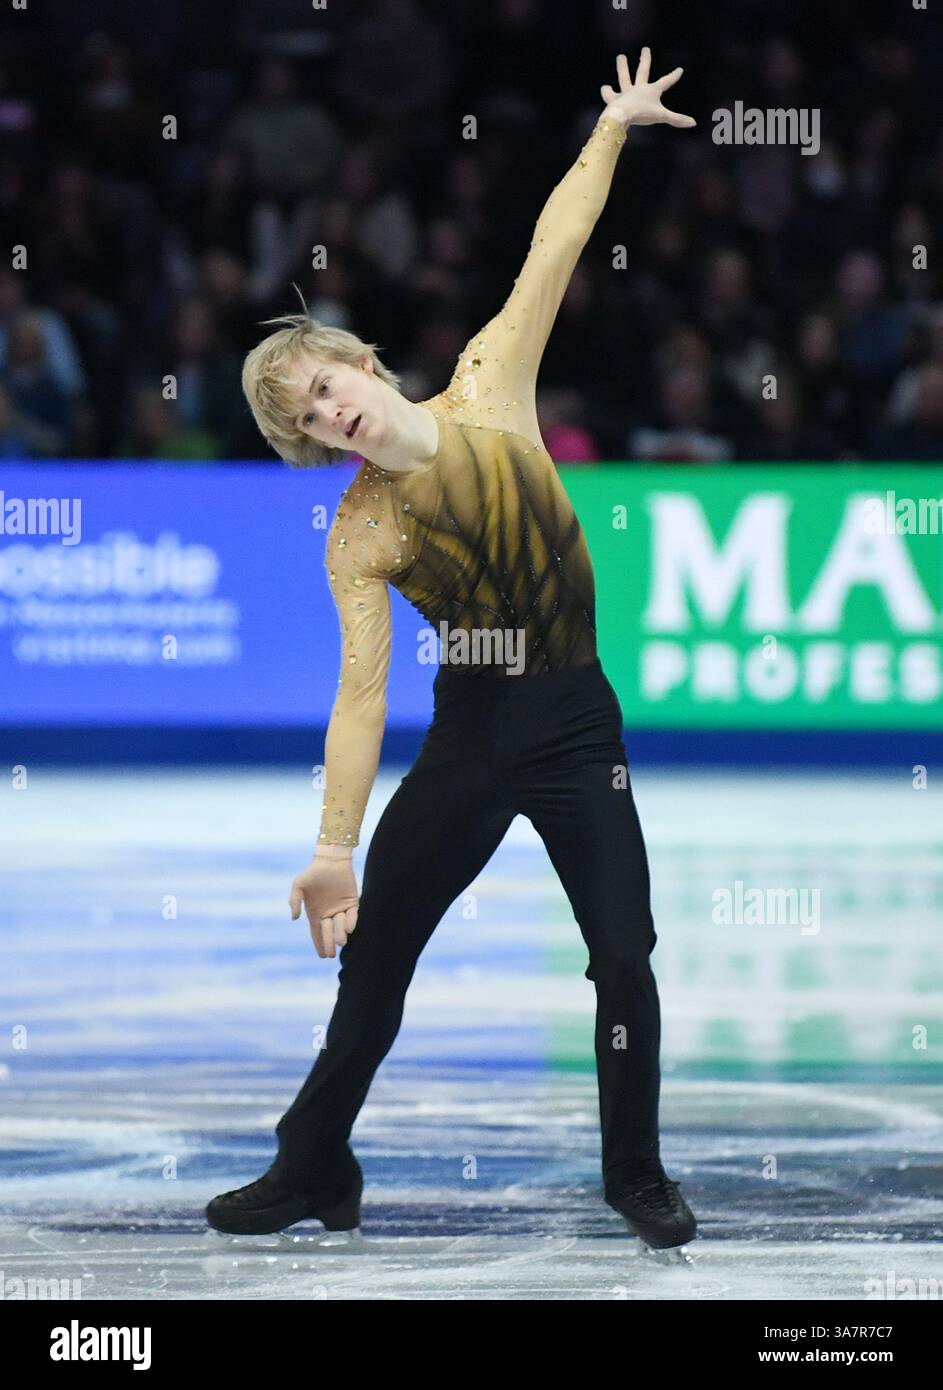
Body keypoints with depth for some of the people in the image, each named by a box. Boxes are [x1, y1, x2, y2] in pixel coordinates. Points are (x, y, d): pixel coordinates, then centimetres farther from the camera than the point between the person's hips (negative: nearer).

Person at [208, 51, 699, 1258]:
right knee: (371, 957, 3)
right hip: (468, 735, 0)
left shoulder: (487, 393, -6)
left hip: (575, 724, 0)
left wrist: (614, 127, -7)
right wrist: (334, 843, -23)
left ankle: (637, 1177, 10)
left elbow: (552, 249, -4)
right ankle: (312, 1171, 18)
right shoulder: (359, 538, -10)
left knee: (624, 956, -6)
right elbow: (360, 692, -16)